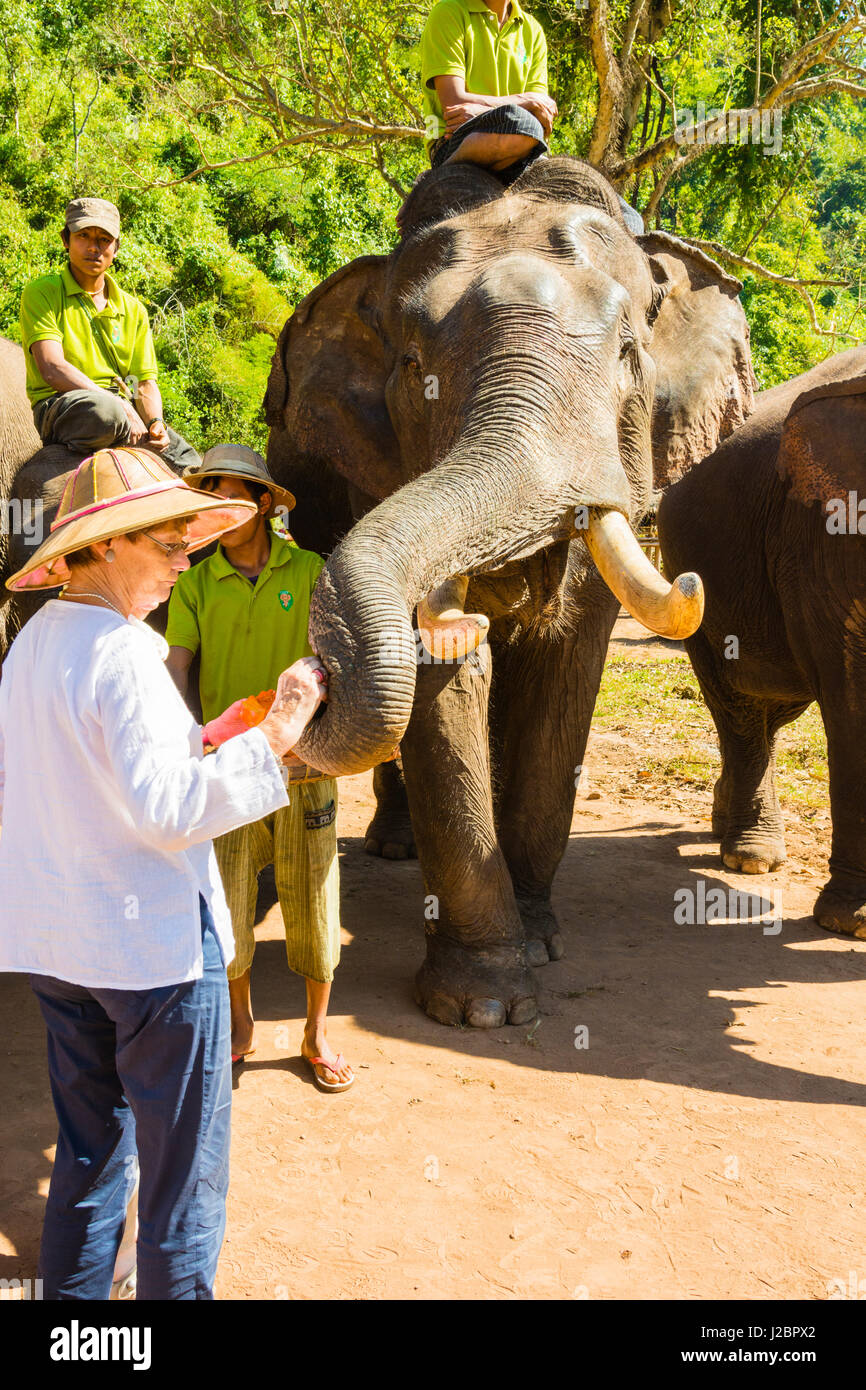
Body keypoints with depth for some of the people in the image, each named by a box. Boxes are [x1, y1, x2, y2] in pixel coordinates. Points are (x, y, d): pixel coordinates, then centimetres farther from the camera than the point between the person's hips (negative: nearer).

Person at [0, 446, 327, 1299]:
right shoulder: (124, 653, -19)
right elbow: (167, 808, -24)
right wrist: (274, 739, -23)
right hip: (152, 940, -9)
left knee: (89, 1151, 22)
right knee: (181, 1167, 5)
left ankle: (72, 1291, 34)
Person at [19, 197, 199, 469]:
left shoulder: (133, 309, 19)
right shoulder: (42, 292, 2)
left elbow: (146, 384, 14)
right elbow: (52, 369, -13)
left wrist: (155, 424, -11)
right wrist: (118, 406, -23)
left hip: (123, 412, 4)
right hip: (60, 405, -4)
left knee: (191, 464, -20)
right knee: (103, 411, -40)